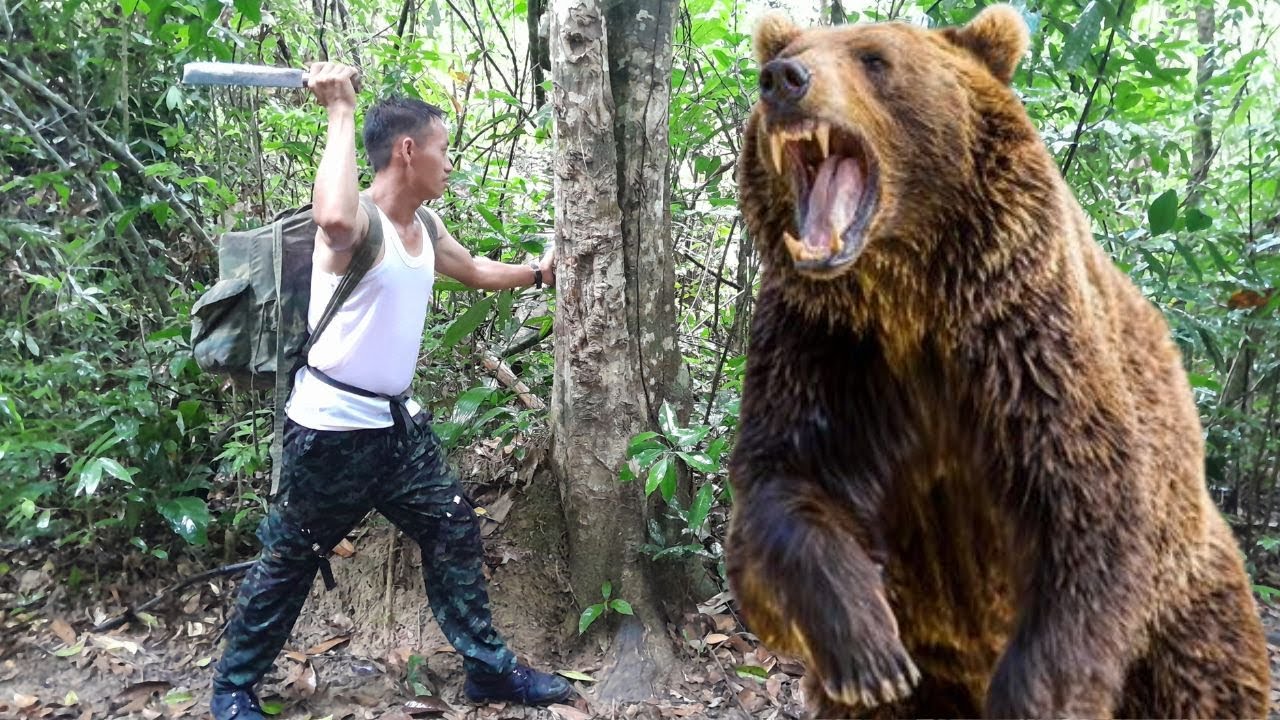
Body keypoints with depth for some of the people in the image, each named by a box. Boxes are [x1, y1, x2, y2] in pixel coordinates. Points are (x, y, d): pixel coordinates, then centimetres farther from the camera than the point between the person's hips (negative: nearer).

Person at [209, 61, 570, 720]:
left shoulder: (426, 230, 7)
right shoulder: (357, 222, -19)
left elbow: (474, 270, 30)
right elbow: (334, 218, -47)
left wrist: (537, 271, 35)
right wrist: (340, 111, -36)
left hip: (398, 422, 8)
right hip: (332, 429, -8)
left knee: (454, 534, 11)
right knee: (290, 562, 7)